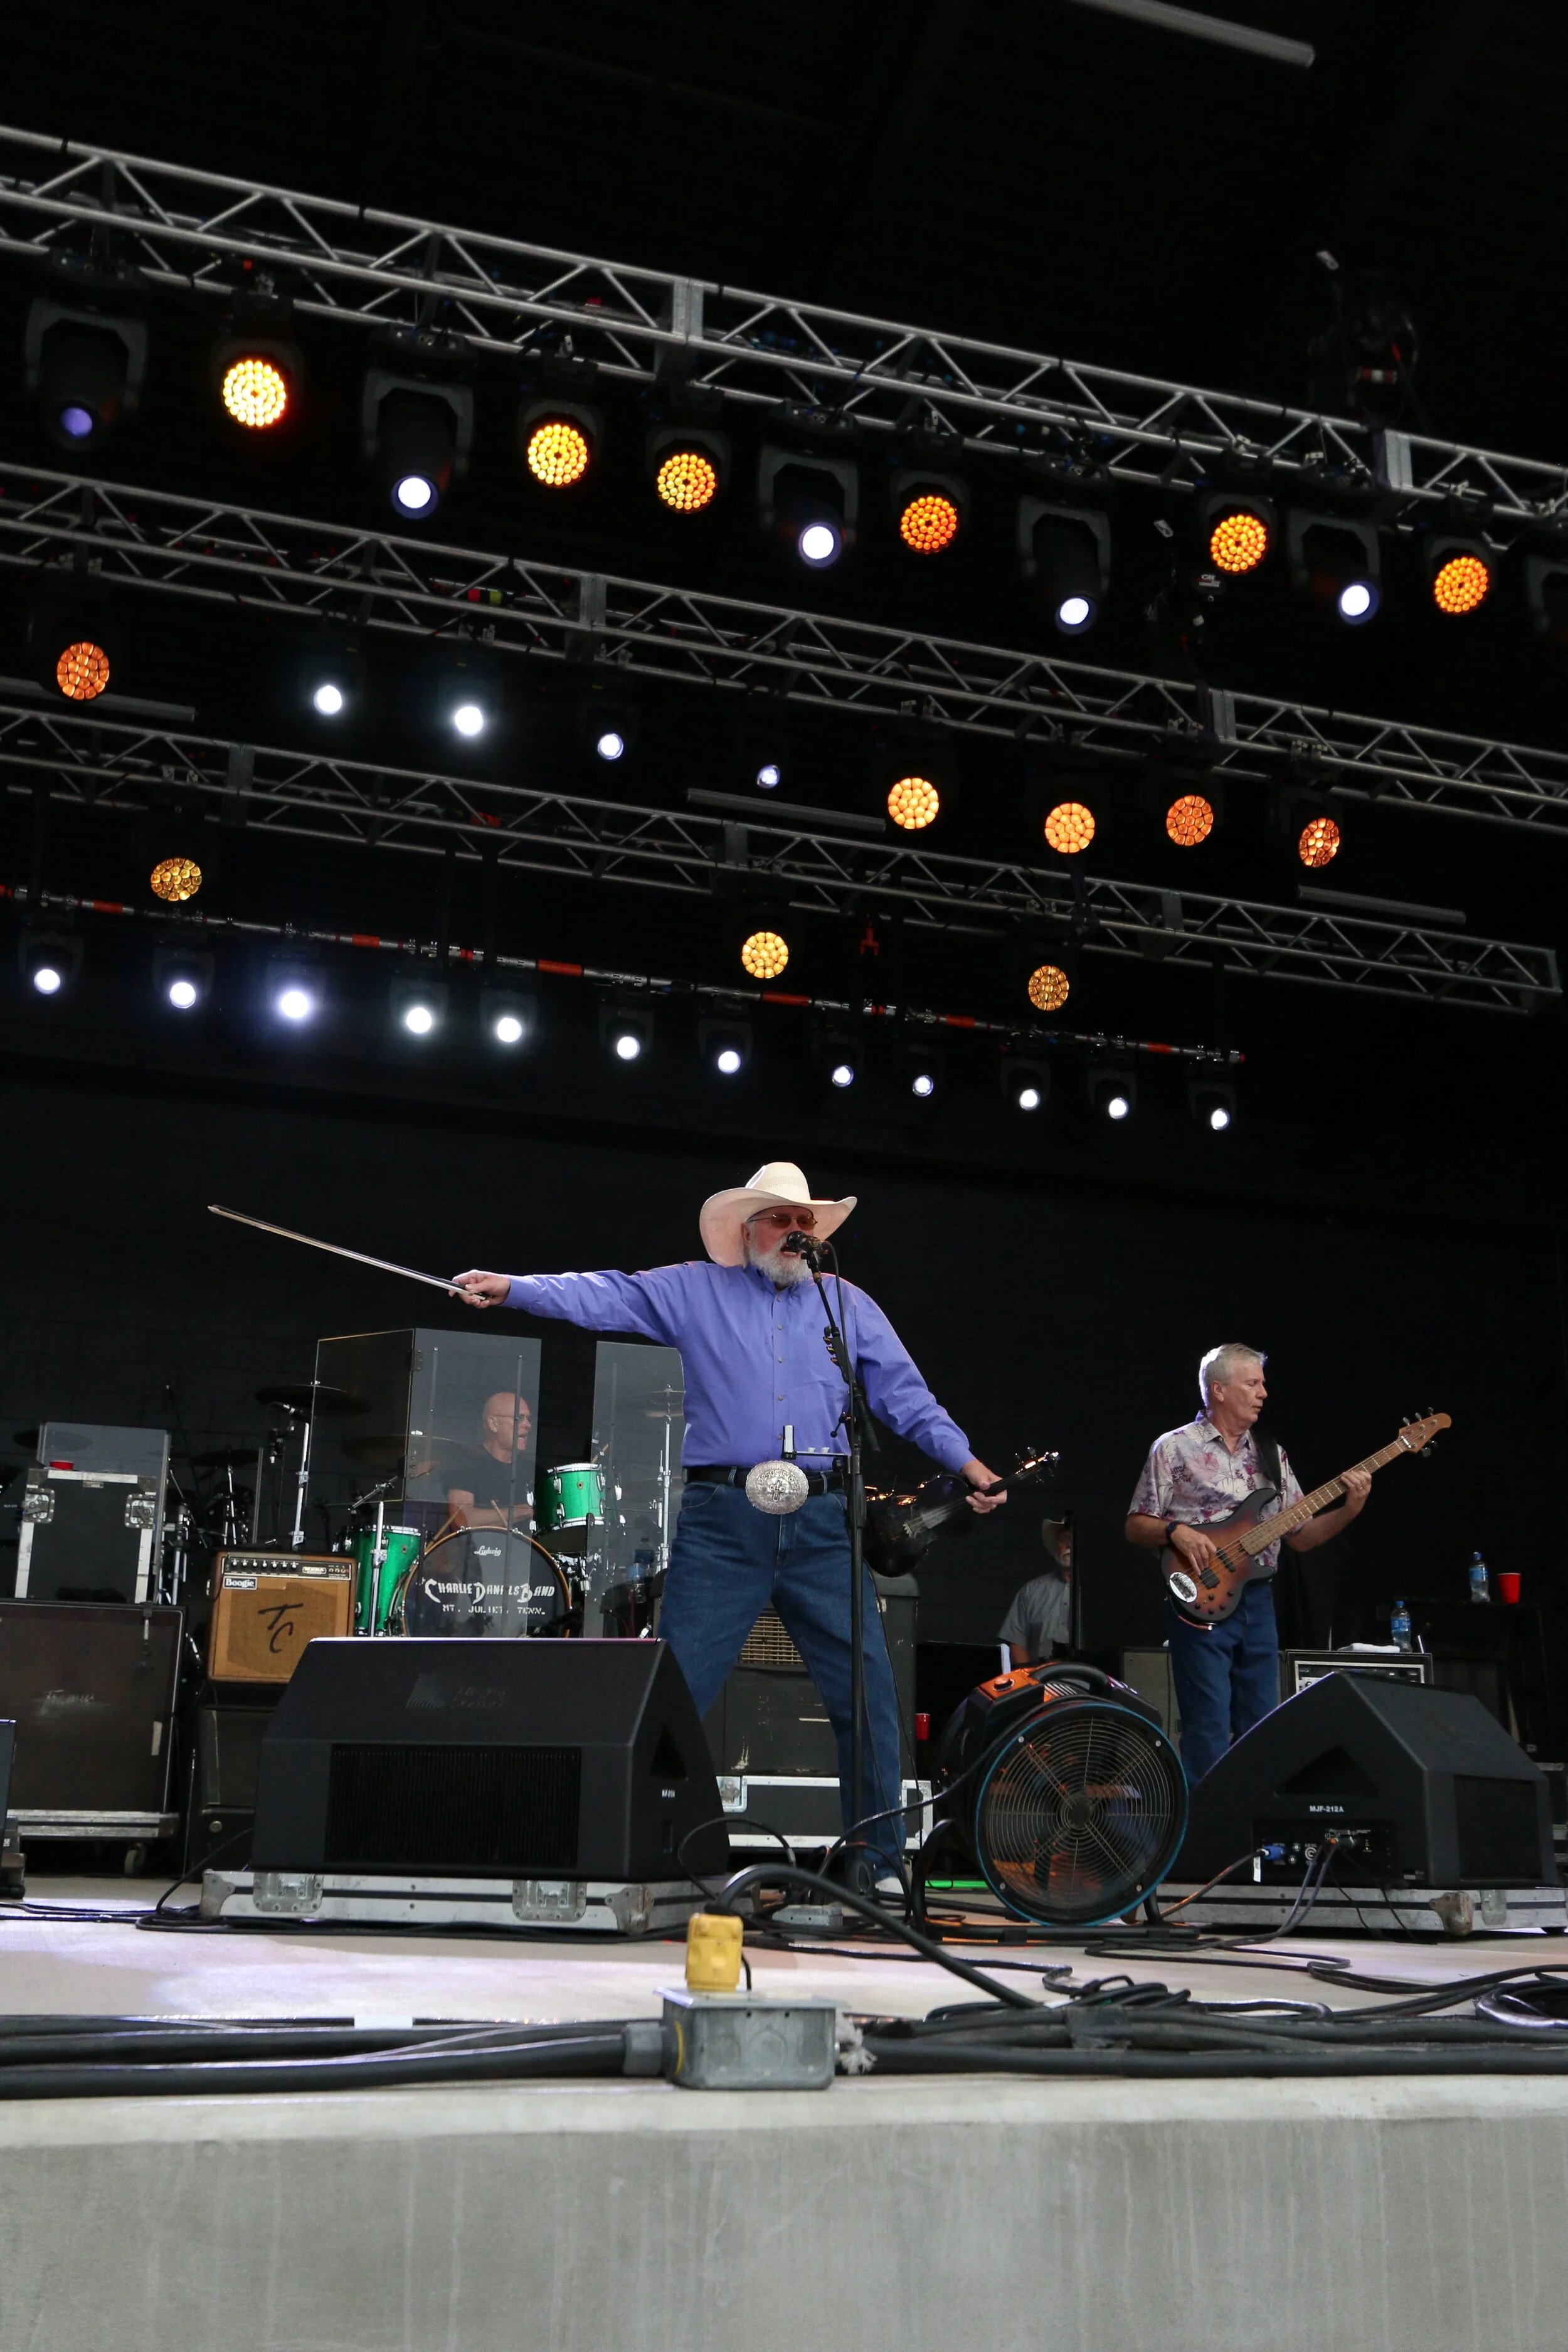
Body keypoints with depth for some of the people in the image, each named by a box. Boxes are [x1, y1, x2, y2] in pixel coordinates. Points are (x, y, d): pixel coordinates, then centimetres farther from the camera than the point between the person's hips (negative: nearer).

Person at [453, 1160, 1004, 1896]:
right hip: (722, 1521, -1)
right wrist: (513, 1287, -11)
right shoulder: (694, 1290, 11)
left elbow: (905, 1394, 12)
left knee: (868, 1690, 0)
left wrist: (963, 1458, 0)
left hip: (822, 1524, 2)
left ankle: (883, 1863, 12)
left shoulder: (848, 1304, 16)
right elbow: (606, 1297, 1)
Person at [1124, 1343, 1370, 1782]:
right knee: (1208, 1731, -8)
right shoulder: (1175, 1448, 0)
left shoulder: (1271, 1456, 16)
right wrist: (1175, 1531, -19)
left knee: (1261, 1728, 8)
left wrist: (1349, 1510, -1)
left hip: (1258, 1600, 6)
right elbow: (1136, 1527, 0)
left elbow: (1301, 1537, 15)